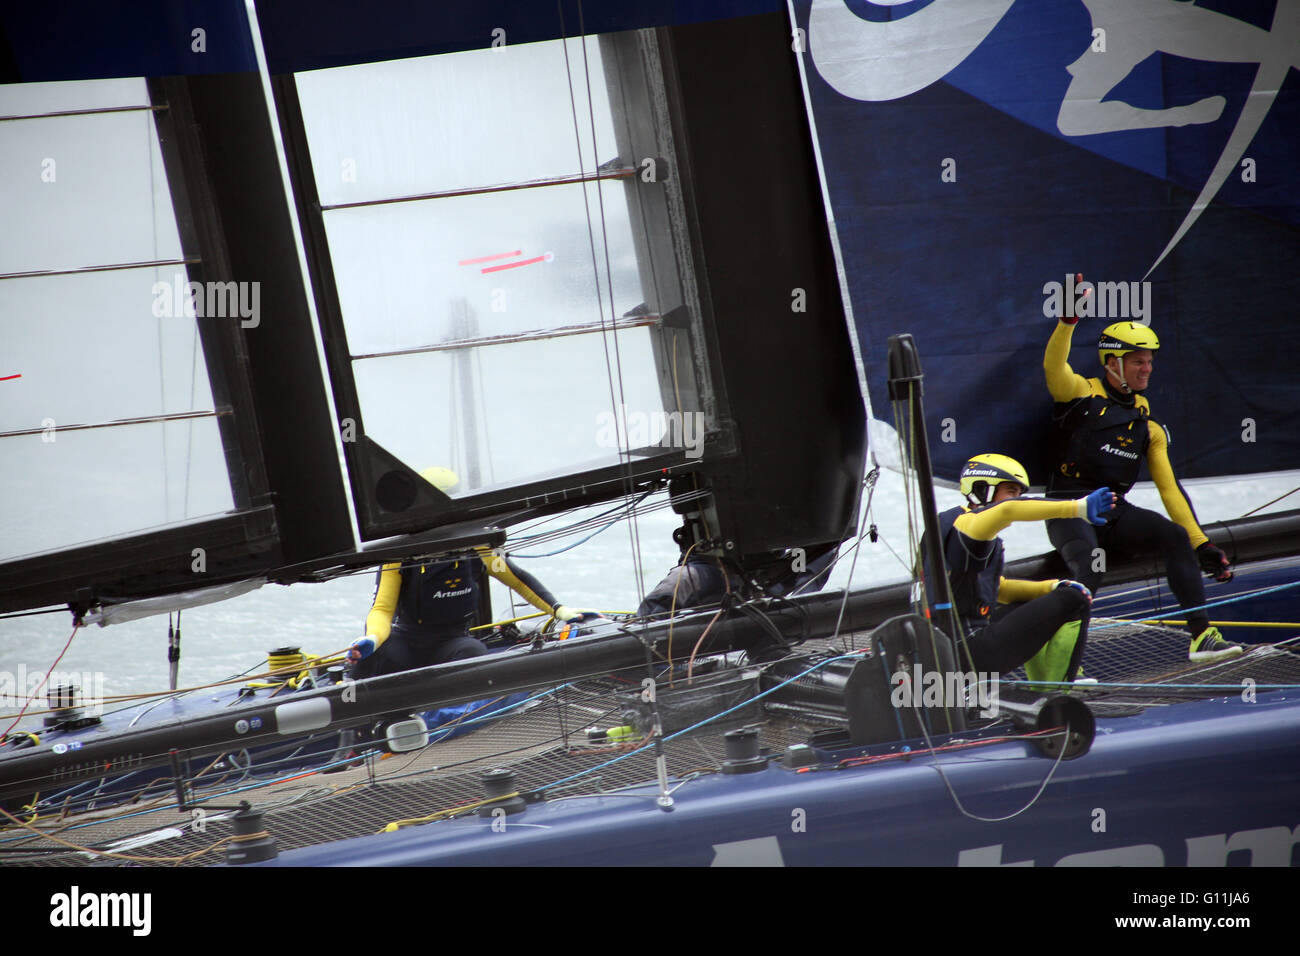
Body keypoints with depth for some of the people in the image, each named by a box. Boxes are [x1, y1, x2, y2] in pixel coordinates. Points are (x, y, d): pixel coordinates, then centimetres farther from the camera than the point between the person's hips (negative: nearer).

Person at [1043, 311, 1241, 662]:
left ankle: (1202, 636, -18)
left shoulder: (1147, 425, 16)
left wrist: (1202, 545, 8)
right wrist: (1068, 319, -36)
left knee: (1176, 536, -17)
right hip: (1069, 509, -5)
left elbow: (1169, 488, 14)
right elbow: (1053, 366, -19)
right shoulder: (1082, 394, 3)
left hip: (1115, 512, 5)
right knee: (1089, 573, -31)